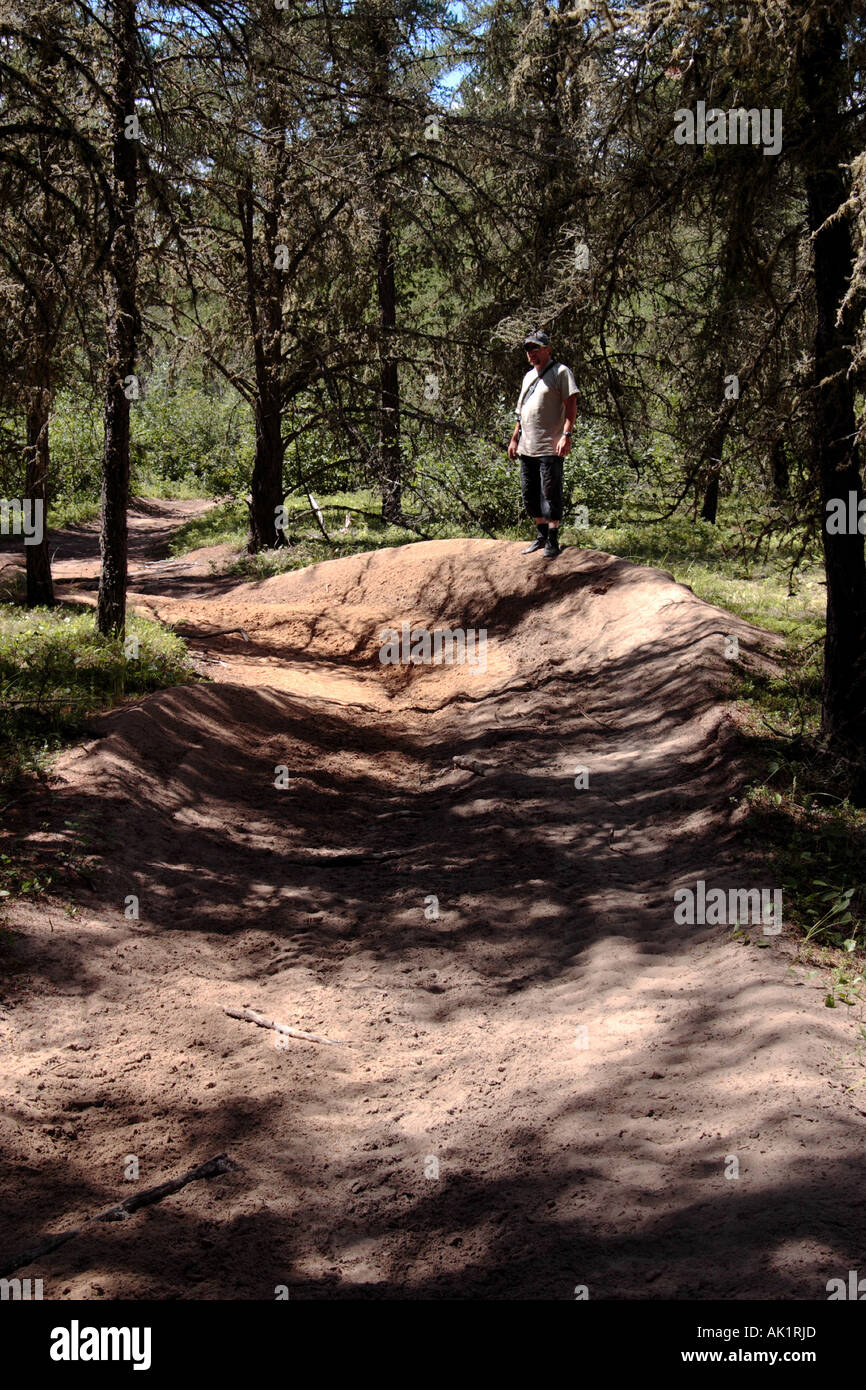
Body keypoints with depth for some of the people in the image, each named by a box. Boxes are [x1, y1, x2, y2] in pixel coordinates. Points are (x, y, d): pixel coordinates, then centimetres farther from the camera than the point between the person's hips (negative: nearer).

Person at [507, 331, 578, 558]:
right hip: (527, 447, 8)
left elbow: (571, 405, -10)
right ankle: (542, 535, 23)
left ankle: (552, 541, 0)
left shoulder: (560, 372, -3)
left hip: (550, 447, -8)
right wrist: (514, 439, 21)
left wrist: (566, 434, -20)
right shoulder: (528, 376, 20)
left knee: (550, 494, -6)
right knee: (529, 496, 11)